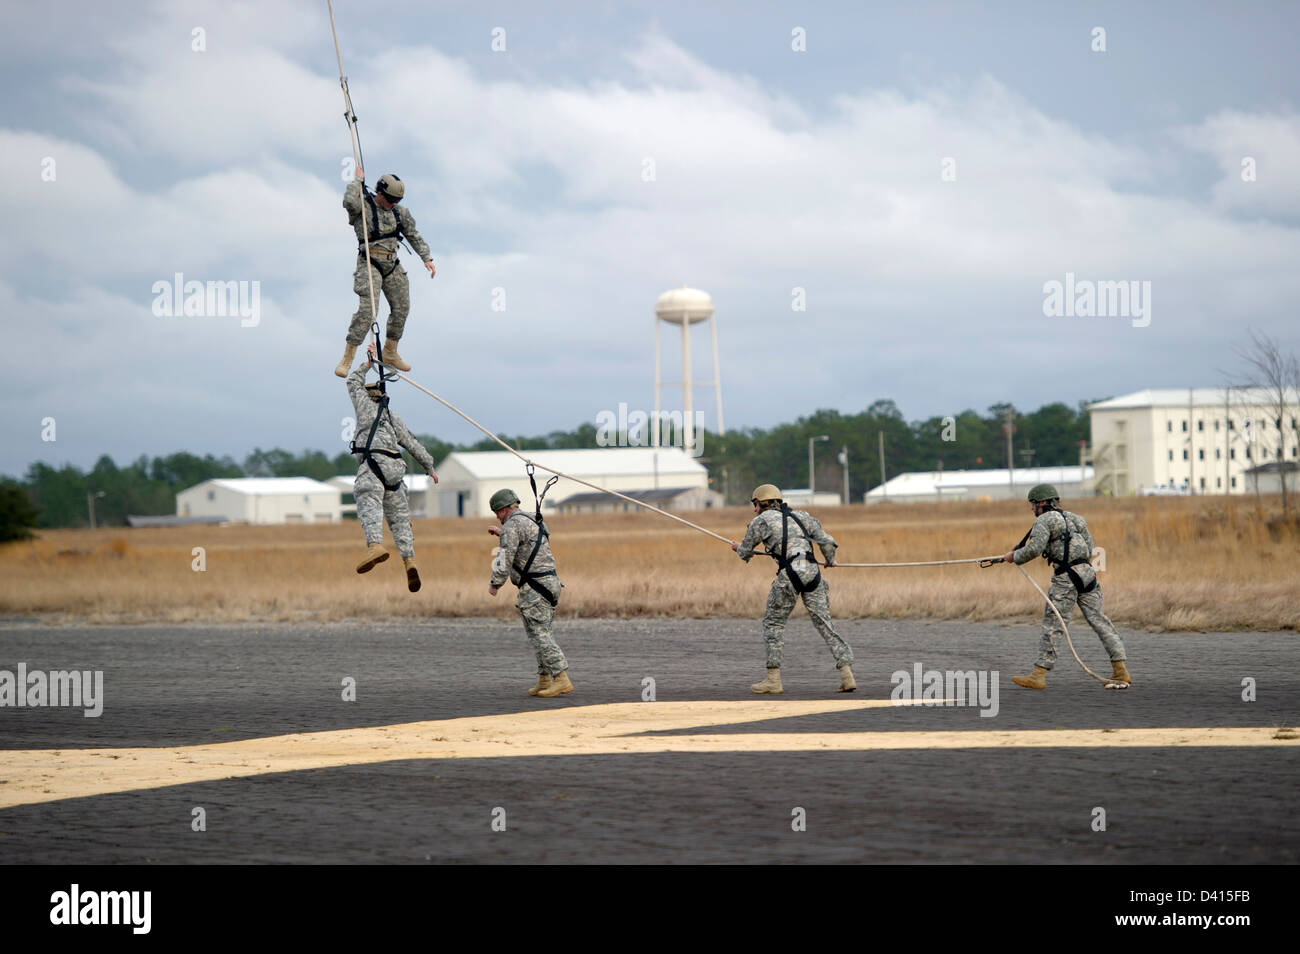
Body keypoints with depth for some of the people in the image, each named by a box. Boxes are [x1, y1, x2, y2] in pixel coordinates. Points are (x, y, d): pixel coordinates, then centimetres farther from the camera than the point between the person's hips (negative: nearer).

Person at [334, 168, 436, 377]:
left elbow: (414, 236, 16)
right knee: (367, 310, -19)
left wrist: (427, 258, 6)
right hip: (370, 263, -7)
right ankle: (347, 359, -18)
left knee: (401, 308, 9)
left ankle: (390, 353, 29)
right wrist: (357, 180, -16)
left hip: (392, 265, 7)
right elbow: (349, 201, -31)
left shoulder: (400, 212, 10)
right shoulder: (363, 207, -8)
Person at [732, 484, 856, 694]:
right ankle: (846, 674, -4)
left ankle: (773, 679, 7)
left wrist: (738, 547, 41)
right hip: (812, 572, 4)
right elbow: (827, 541, 20)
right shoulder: (801, 516, 22)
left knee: (773, 623, 10)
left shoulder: (762, 520, 10)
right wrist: (830, 561, 41)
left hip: (790, 573, -4)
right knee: (824, 623, 5)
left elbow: (745, 552, 17)